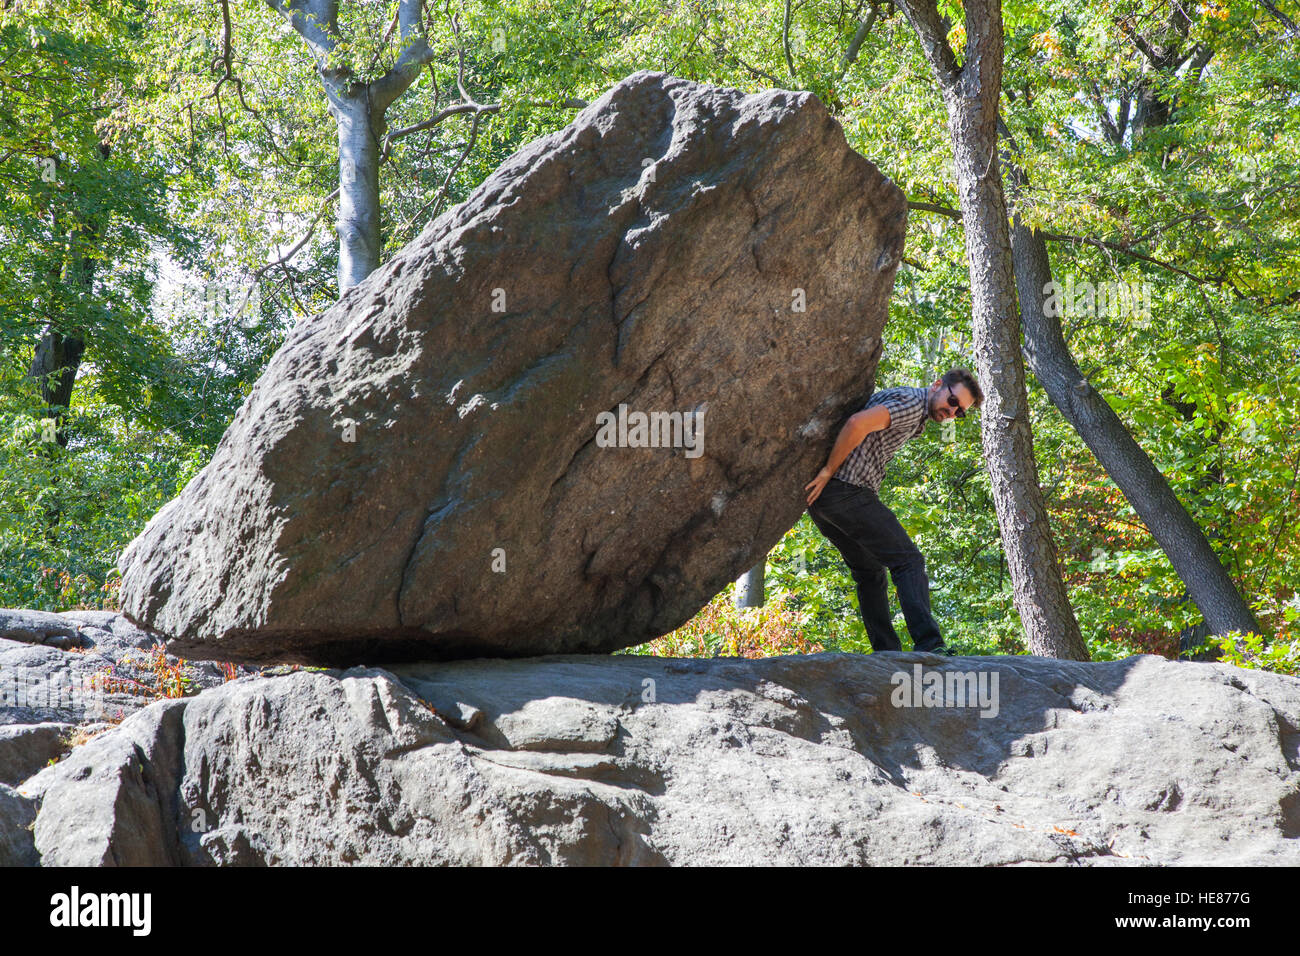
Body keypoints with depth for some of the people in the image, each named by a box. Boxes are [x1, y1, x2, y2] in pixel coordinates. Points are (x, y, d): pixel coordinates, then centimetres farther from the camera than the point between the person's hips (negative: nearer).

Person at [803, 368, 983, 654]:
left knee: (869, 573, 16)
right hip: (849, 492, -10)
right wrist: (829, 472, -18)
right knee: (909, 561, -10)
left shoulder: (915, 417, 24)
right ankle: (929, 646, -22)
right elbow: (857, 424, -24)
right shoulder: (911, 403, -10)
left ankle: (886, 653, 12)